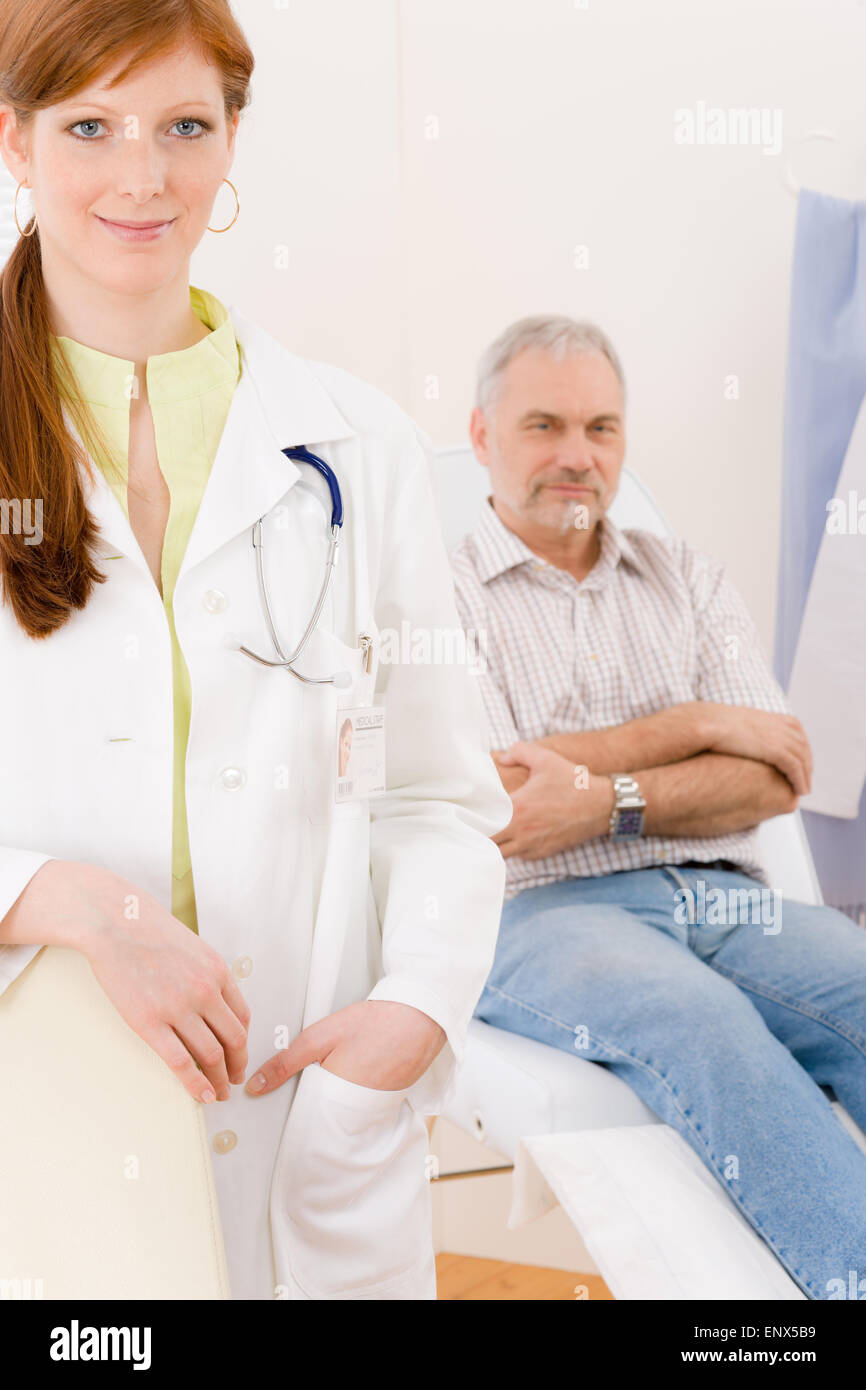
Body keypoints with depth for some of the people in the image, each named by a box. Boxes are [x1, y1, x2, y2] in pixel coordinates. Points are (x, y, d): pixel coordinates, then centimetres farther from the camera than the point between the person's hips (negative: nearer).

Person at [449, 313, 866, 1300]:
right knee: (698, 1021, -36)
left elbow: (779, 777, 7)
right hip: (545, 912, -3)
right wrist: (695, 724, 0)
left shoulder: (689, 582, 21)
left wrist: (610, 801, -11)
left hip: (727, 897, 4)